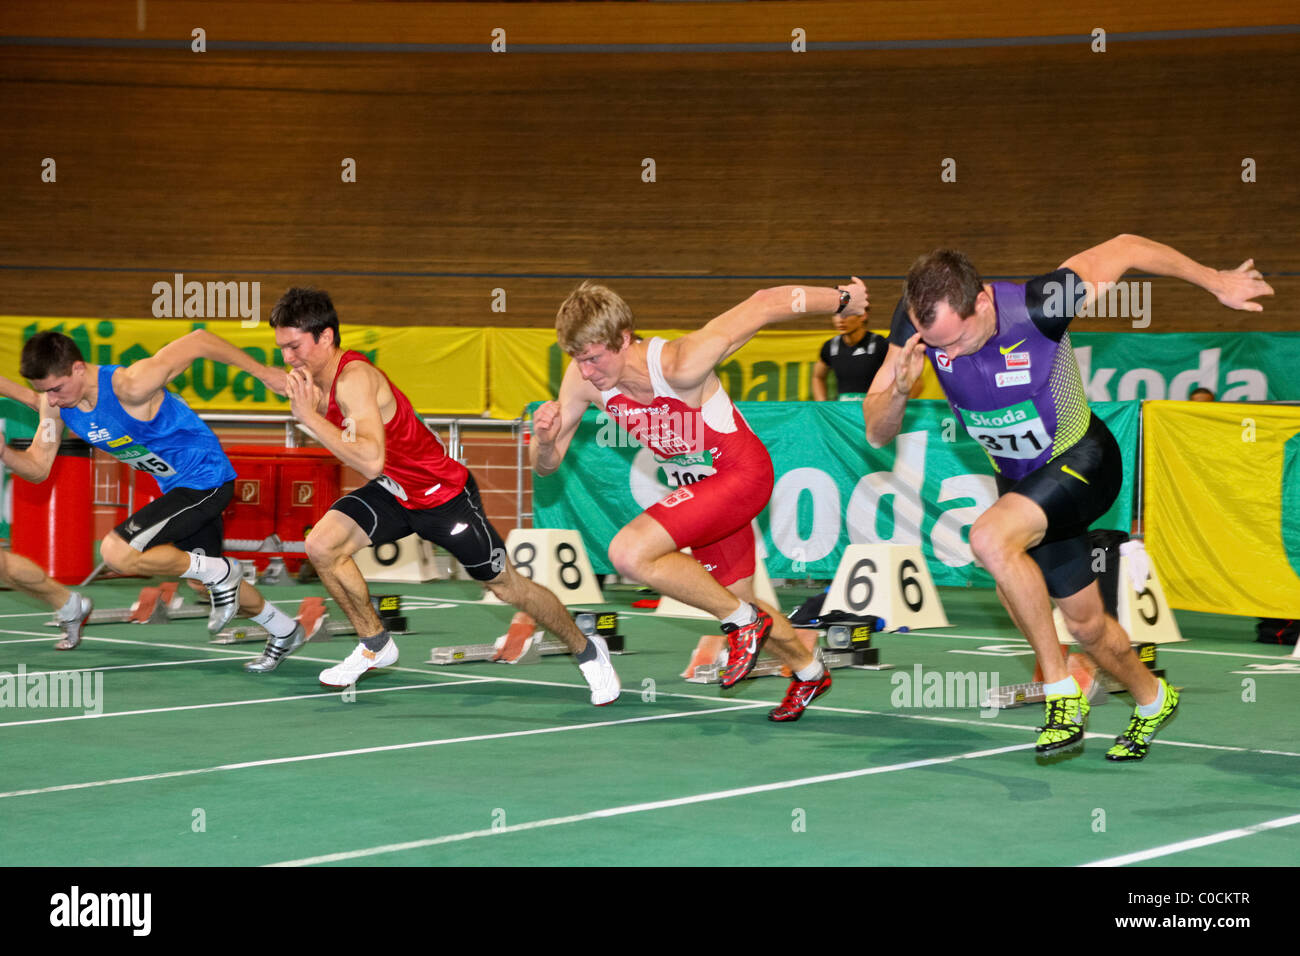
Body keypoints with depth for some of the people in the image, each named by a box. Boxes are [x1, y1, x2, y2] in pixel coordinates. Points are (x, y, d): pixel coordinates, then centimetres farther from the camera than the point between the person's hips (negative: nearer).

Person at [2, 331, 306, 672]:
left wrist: (262, 372, -17)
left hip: (206, 480, -9)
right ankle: (285, 632, 45)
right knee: (209, 580, 22)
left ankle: (220, 572, -4)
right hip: (174, 487, 9)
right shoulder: (54, 402, -9)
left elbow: (198, 340, -25)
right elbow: (38, 468, -3)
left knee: (117, 552, -22)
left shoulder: (129, 386, -32)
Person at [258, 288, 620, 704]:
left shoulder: (354, 380, -31)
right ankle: (375, 646, 8)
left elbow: (371, 462, -45)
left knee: (507, 587, 4)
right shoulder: (318, 376, -5)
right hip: (393, 491, 8)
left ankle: (587, 651, 27)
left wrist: (311, 416, -42)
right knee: (321, 547, -11)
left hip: (445, 495, -7)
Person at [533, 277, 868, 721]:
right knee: (737, 600, 21)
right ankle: (809, 672, 49)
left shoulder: (678, 364, -34)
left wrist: (841, 299, -11)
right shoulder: (583, 378, -17)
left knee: (629, 553, -24)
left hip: (742, 472, -7)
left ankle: (743, 619, -5)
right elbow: (546, 465, -7)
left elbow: (764, 304, -25)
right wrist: (544, 438, -31)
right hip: (697, 484, 7)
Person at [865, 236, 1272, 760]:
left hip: (1081, 462, -6)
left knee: (990, 538, -32)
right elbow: (877, 433, -16)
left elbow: (1125, 248, -16)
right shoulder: (919, 319, -21)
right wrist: (899, 389, -38)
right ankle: (1152, 700, 47)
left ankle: (1060, 689, -19)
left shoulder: (1036, 306, -32)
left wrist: (1215, 281, -6)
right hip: (1021, 478, 6)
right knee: (1085, 622, 17)